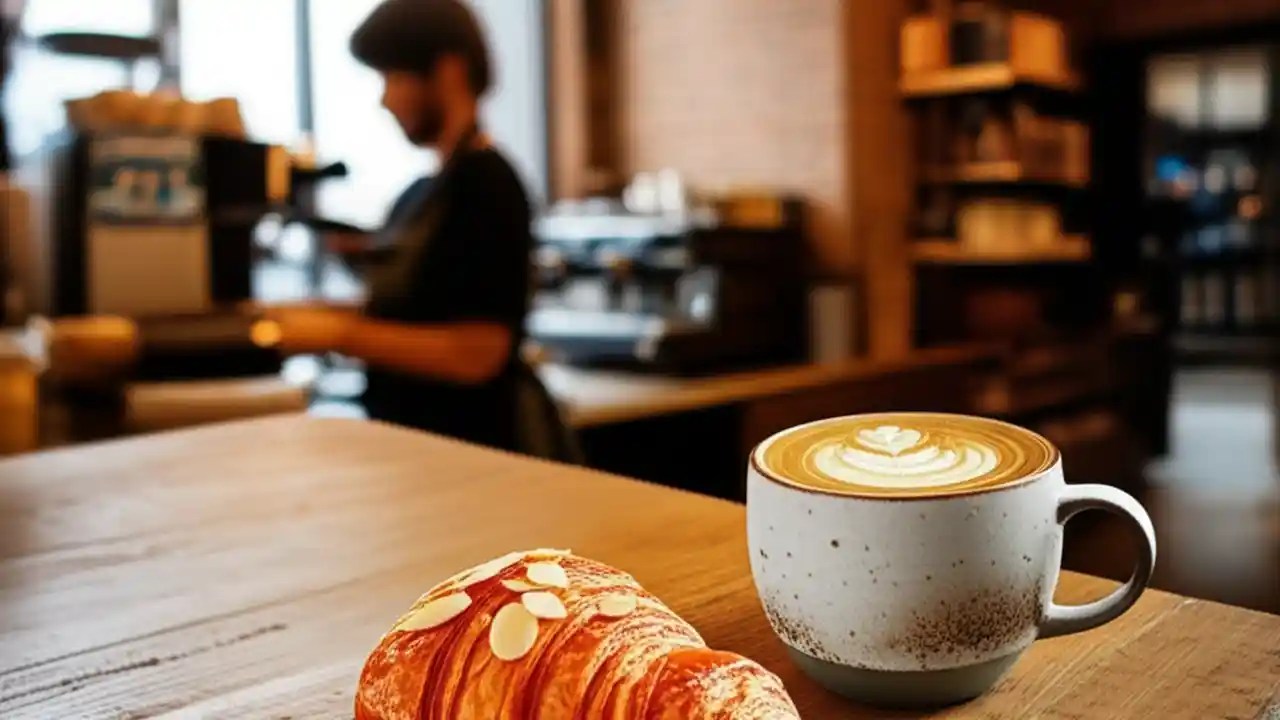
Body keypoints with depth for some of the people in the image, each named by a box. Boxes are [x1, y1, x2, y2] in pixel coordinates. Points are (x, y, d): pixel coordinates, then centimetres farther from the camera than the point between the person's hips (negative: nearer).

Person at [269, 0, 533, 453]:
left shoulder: (487, 185, -15)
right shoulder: (418, 196, 11)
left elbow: (477, 352, -21)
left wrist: (339, 335, -17)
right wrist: (321, 319, 2)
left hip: (459, 452, -8)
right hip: (403, 440, 8)